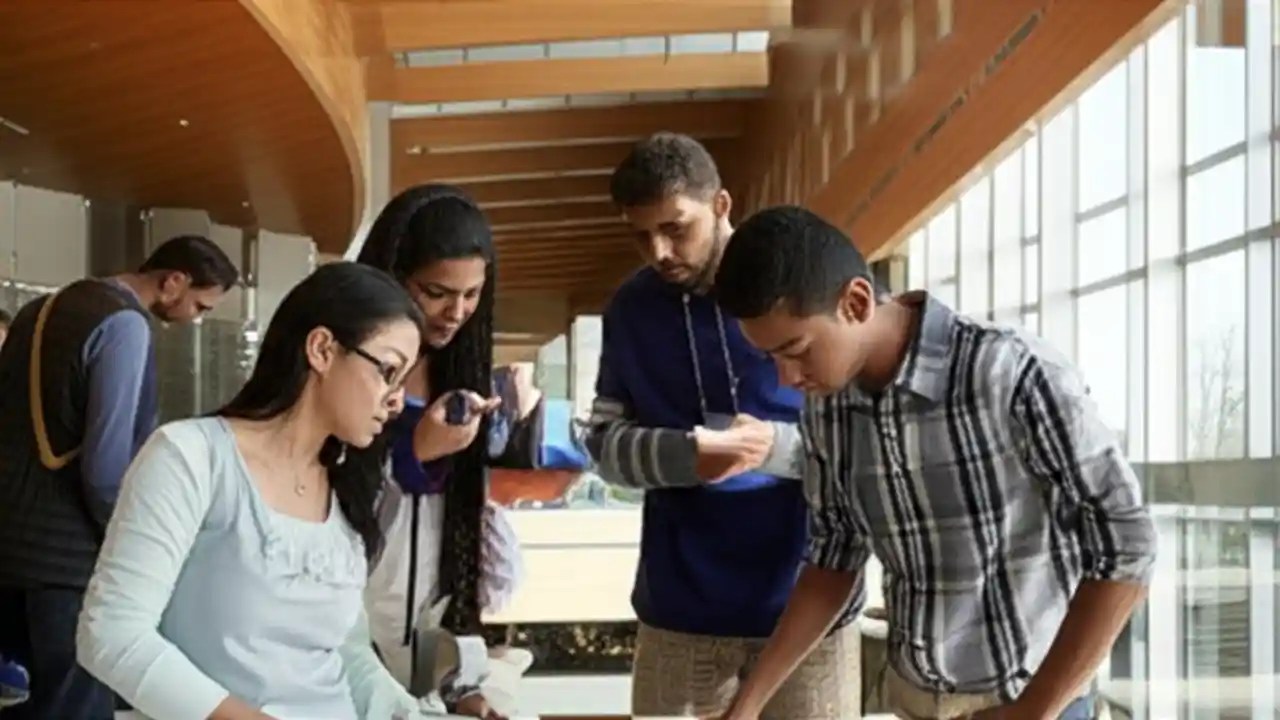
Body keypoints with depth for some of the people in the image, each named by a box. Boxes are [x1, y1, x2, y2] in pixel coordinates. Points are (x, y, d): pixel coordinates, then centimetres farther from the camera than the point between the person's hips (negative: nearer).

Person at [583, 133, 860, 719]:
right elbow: (603, 438, 5)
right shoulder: (630, 309, 7)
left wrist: (778, 448, -21)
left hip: (806, 604, -3)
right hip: (679, 609, 3)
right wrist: (682, 455, -15)